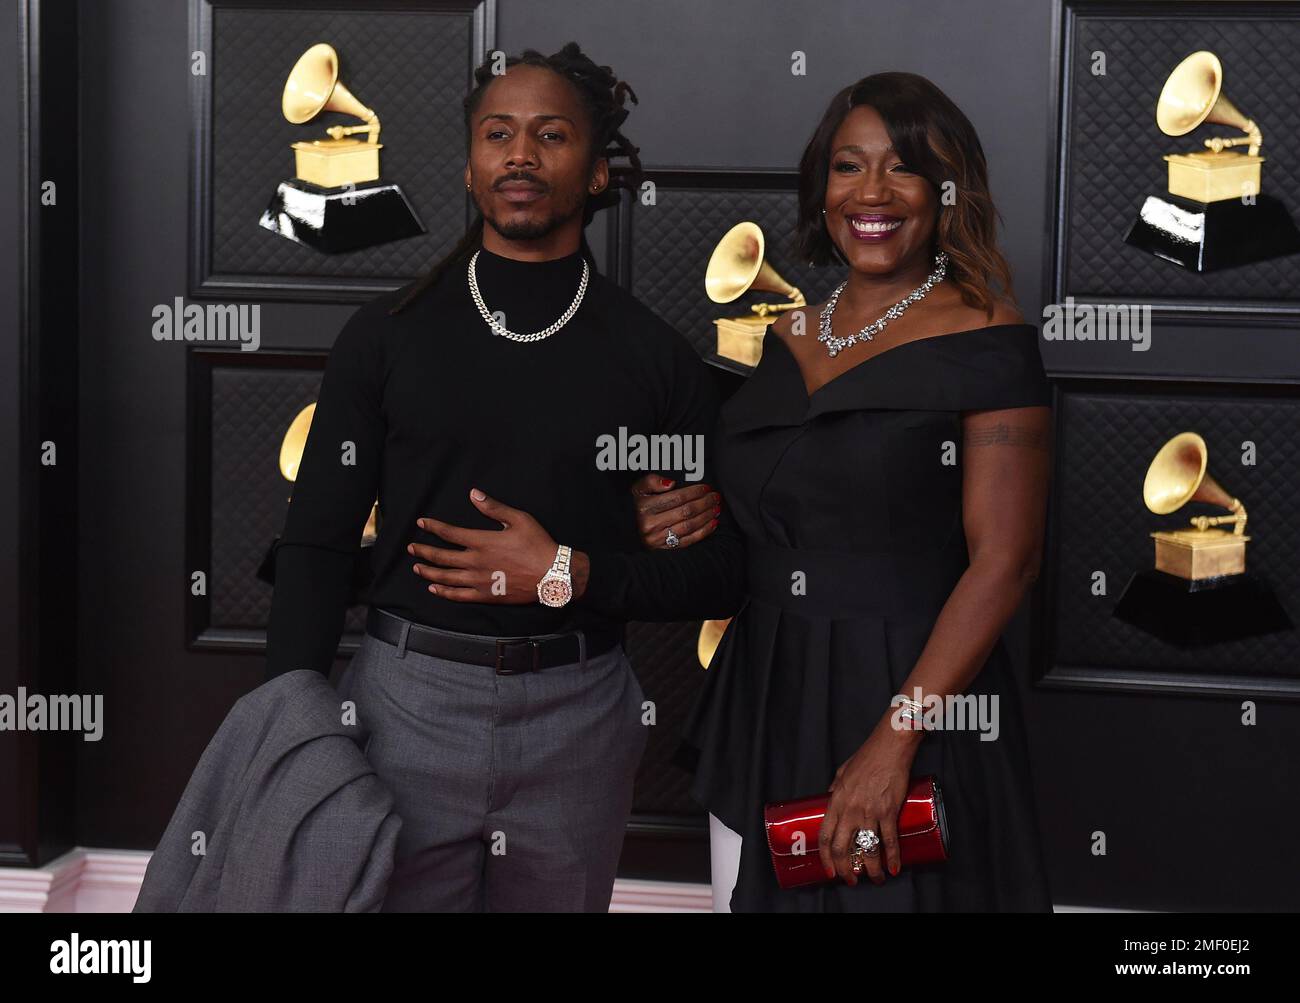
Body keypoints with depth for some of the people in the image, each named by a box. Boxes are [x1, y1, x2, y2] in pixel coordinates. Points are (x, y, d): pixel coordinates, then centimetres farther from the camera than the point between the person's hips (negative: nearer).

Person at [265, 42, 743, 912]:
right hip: (406, 705, 0)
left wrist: (569, 576, -12)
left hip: (579, 715, 1)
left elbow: (720, 569, 3)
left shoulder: (655, 355, 3)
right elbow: (318, 541, 2)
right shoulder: (388, 334, 3)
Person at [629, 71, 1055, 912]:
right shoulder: (784, 341, 9)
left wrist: (892, 743, -21)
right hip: (762, 707, 6)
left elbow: (1004, 559, -15)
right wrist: (681, 521, -1)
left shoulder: (987, 342, -8)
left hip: (913, 702, -5)